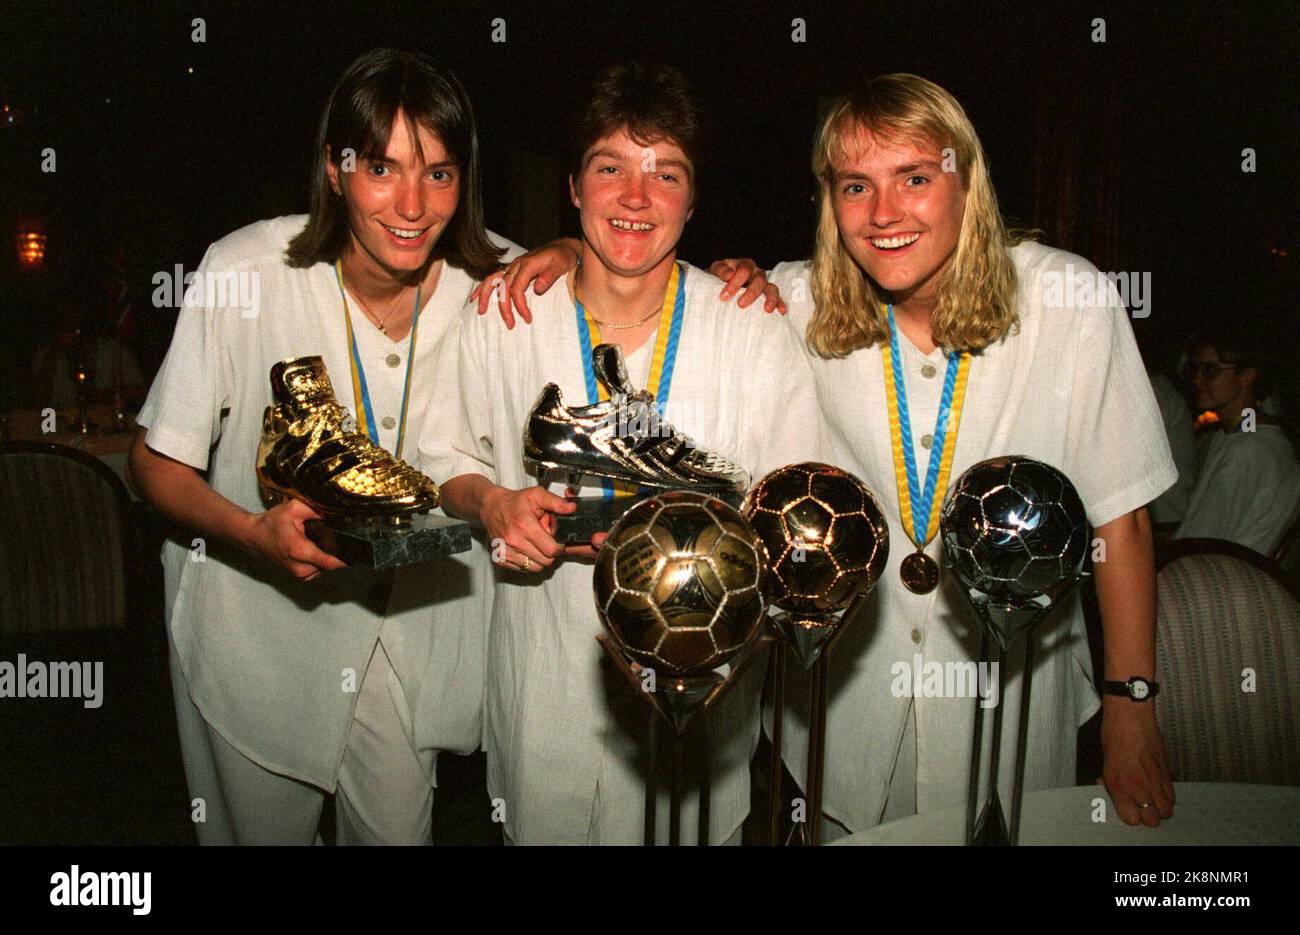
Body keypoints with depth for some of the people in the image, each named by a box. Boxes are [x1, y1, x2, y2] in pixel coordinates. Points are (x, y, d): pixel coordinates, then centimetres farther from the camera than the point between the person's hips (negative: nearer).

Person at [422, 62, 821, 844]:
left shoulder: (758, 335, -8)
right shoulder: (501, 319, -3)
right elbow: (449, 458, 10)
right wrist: (492, 502, -12)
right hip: (544, 671, 1)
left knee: (695, 830, 14)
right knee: (543, 825, 17)